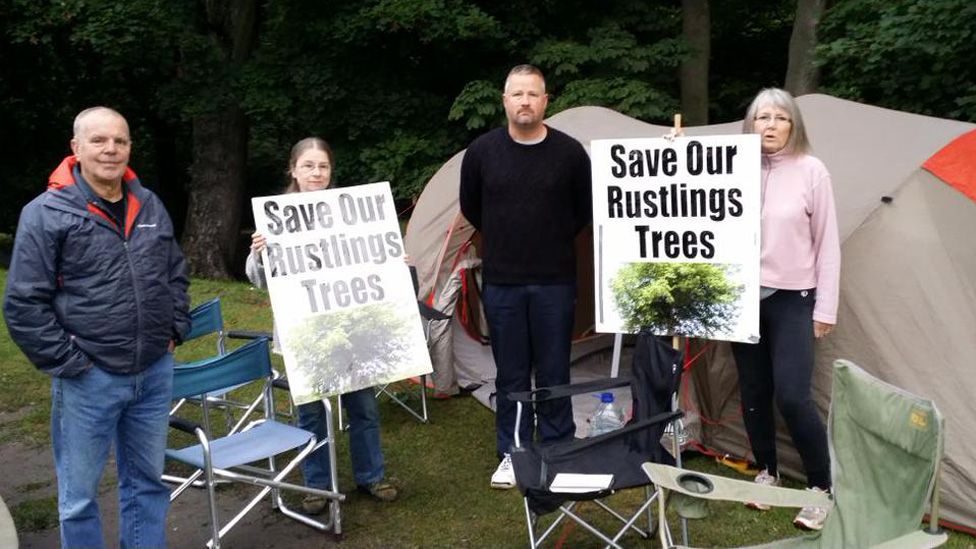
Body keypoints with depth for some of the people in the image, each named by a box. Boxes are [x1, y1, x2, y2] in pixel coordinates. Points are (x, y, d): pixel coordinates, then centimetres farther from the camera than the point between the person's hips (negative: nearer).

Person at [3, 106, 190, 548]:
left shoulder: (150, 206, 8)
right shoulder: (45, 214, -9)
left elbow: (177, 274, 18)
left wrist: (175, 331, 9)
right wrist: (67, 362, -12)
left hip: (155, 372, 5)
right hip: (88, 380, -4)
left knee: (147, 482, 18)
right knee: (79, 495, 11)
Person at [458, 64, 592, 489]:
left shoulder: (569, 152, -4)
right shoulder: (482, 152, -3)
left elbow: (585, 210, 9)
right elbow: (470, 208, 12)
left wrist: (555, 242, 10)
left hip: (555, 282, 0)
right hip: (501, 282, 1)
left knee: (554, 373, 8)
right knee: (510, 374, 9)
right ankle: (511, 454, 23)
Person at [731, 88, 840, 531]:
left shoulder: (811, 171, -5)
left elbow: (827, 245, -3)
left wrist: (825, 307, -4)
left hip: (791, 299, -3)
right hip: (743, 296, 3)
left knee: (792, 396, -10)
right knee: (754, 392, 10)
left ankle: (821, 488, 9)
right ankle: (766, 474, 30)